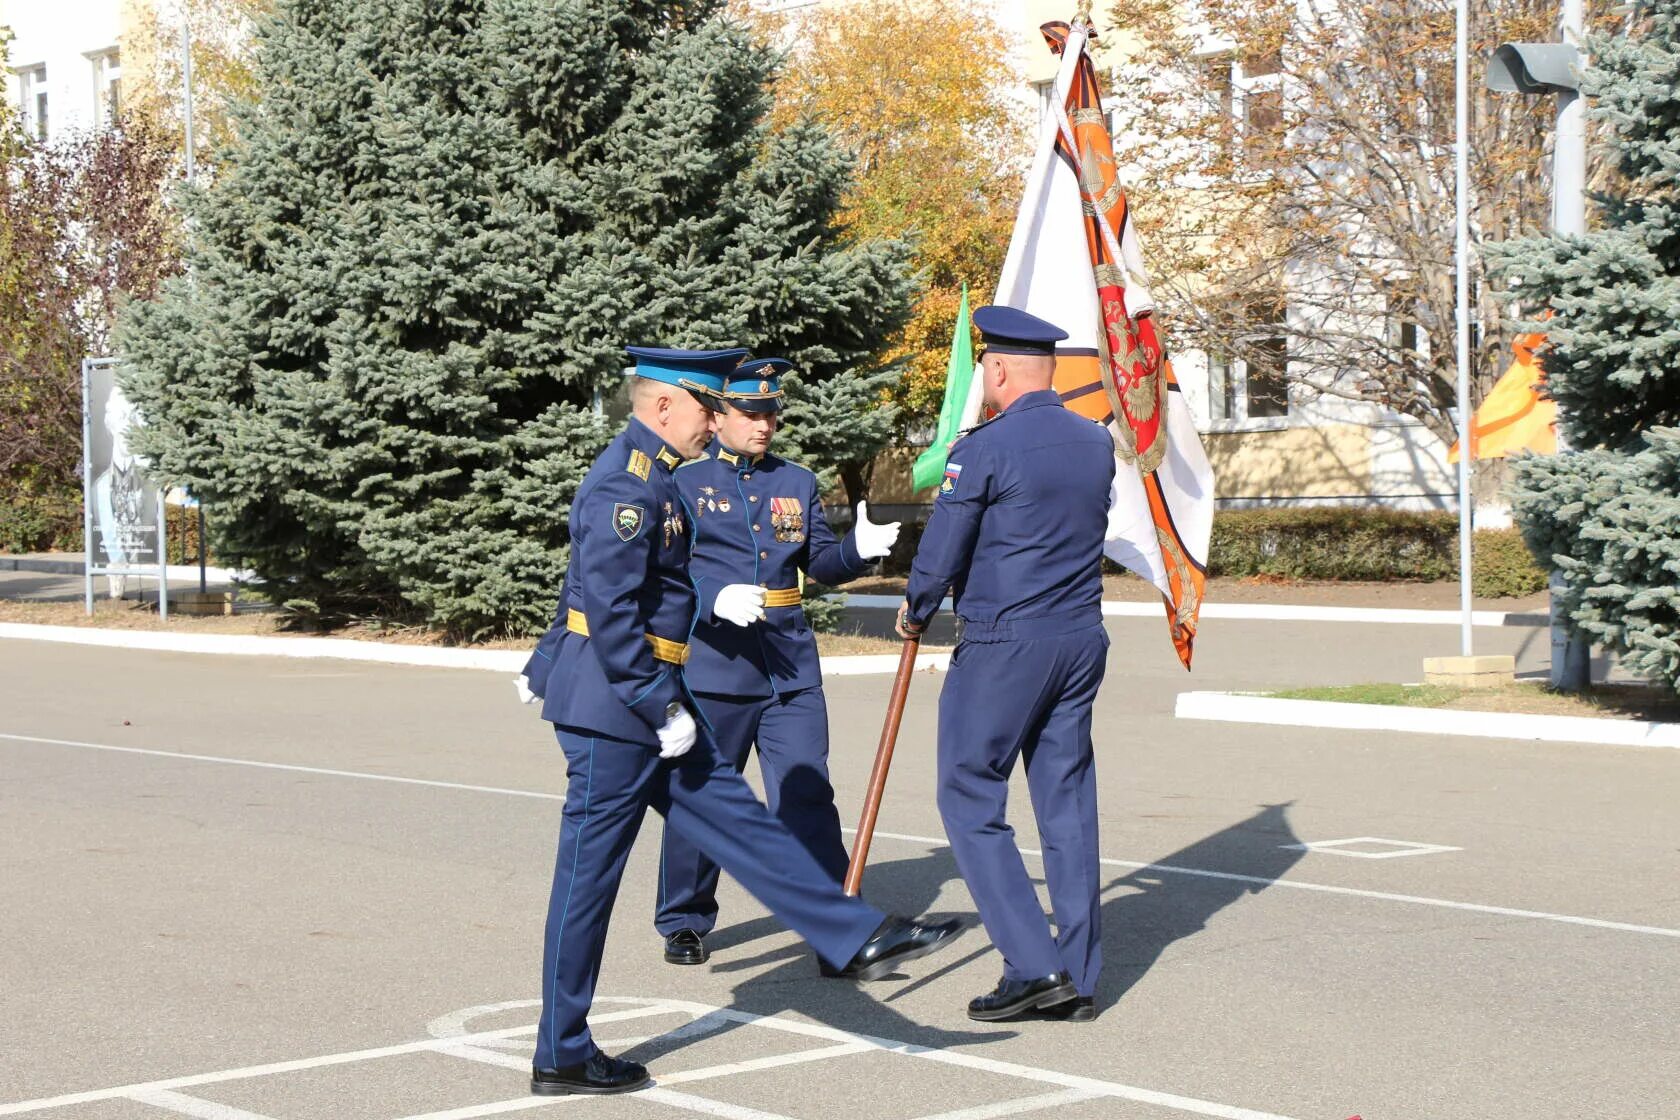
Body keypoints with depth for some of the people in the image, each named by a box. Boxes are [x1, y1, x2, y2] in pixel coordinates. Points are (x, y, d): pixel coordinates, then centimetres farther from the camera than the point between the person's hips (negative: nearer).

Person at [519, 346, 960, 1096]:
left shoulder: (651, 478, 14)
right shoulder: (626, 485, -18)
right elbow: (611, 609, -24)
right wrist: (662, 707, -21)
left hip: (643, 704, 10)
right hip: (613, 707, -10)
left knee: (736, 820, 9)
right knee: (588, 873, -2)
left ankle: (857, 941, 12)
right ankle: (561, 1058, 7)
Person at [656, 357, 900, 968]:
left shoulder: (798, 482, 15)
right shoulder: (684, 482, 2)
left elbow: (820, 562, 16)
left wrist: (858, 549, -6)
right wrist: (715, 599, -22)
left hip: (791, 665, 3)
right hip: (712, 663, -3)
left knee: (808, 795, -2)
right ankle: (684, 924, 20)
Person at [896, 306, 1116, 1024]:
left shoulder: (985, 449, -12)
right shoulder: (1097, 443, 9)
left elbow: (941, 553, -9)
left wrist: (914, 614, 11)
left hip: (1002, 643, -7)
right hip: (1081, 640, 7)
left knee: (970, 799, 2)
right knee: (1067, 803, 10)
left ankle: (1034, 965, -6)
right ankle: (1078, 979, 13)